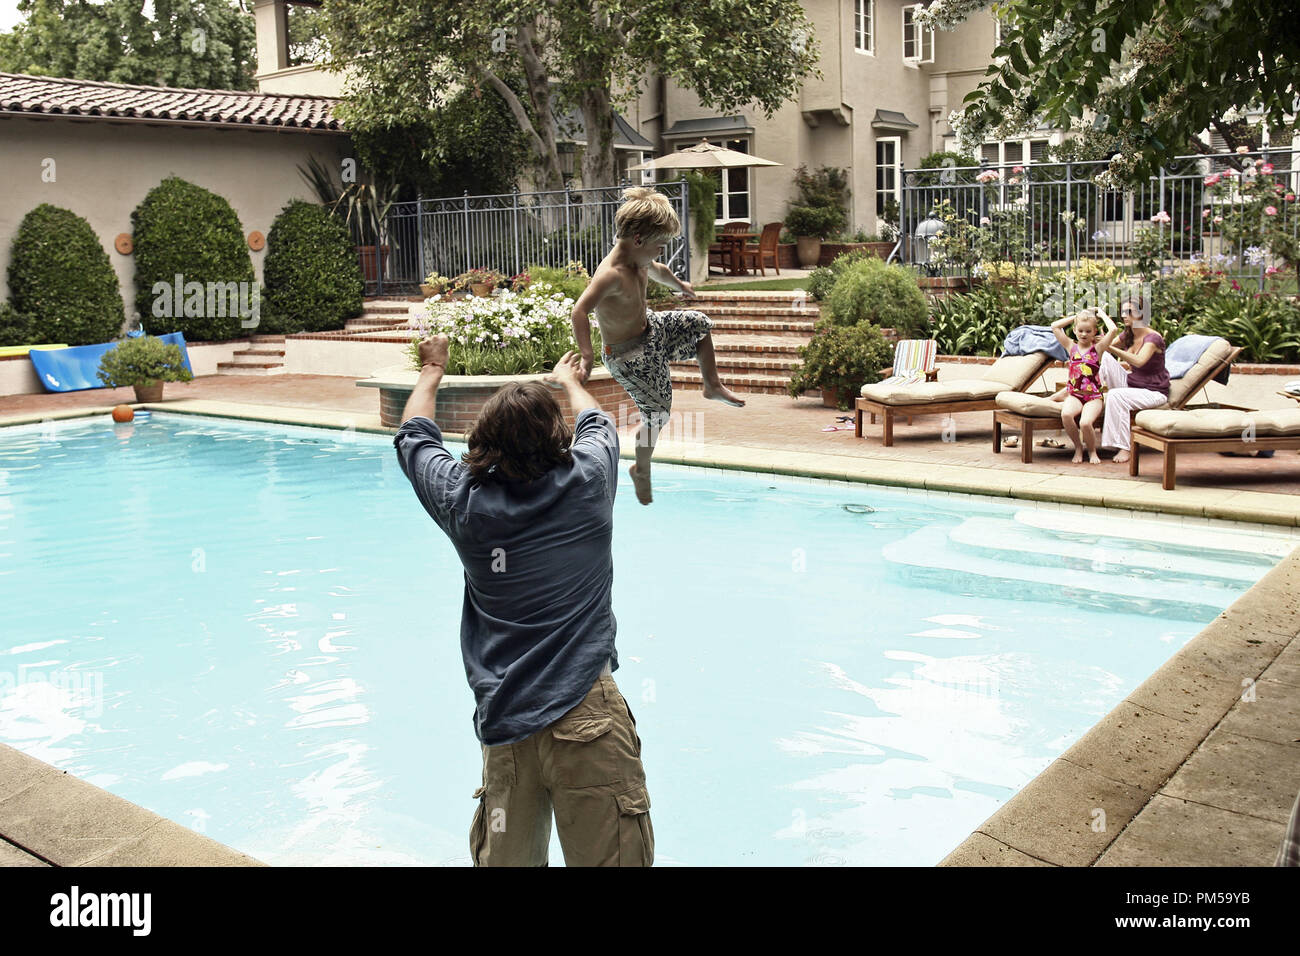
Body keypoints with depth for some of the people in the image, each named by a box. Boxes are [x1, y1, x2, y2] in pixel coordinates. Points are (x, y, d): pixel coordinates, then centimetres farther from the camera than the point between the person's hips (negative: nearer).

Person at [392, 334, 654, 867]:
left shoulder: (465, 502, 2)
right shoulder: (586, 483, 0)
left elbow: (412, 436, 24)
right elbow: (597, 423, 25)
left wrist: (431, 371, 42)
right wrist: (568, 381, 46)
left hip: (503, 722, 3)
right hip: (586, 713, -2)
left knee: (504, 860, 14)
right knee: (612, 858, 3)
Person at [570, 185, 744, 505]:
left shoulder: (640, 259, -5)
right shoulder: (611, 275, -33)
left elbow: (657, 270, 20)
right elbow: (580, 312, -42)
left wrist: (679, 284, 41)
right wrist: (587, 356, -51)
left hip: (651, 327, 9)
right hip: (628, 353, -9)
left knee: (700, 323, 20)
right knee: (657, 413, -4)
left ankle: (712, 386, 37)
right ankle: (641, 471, 19)